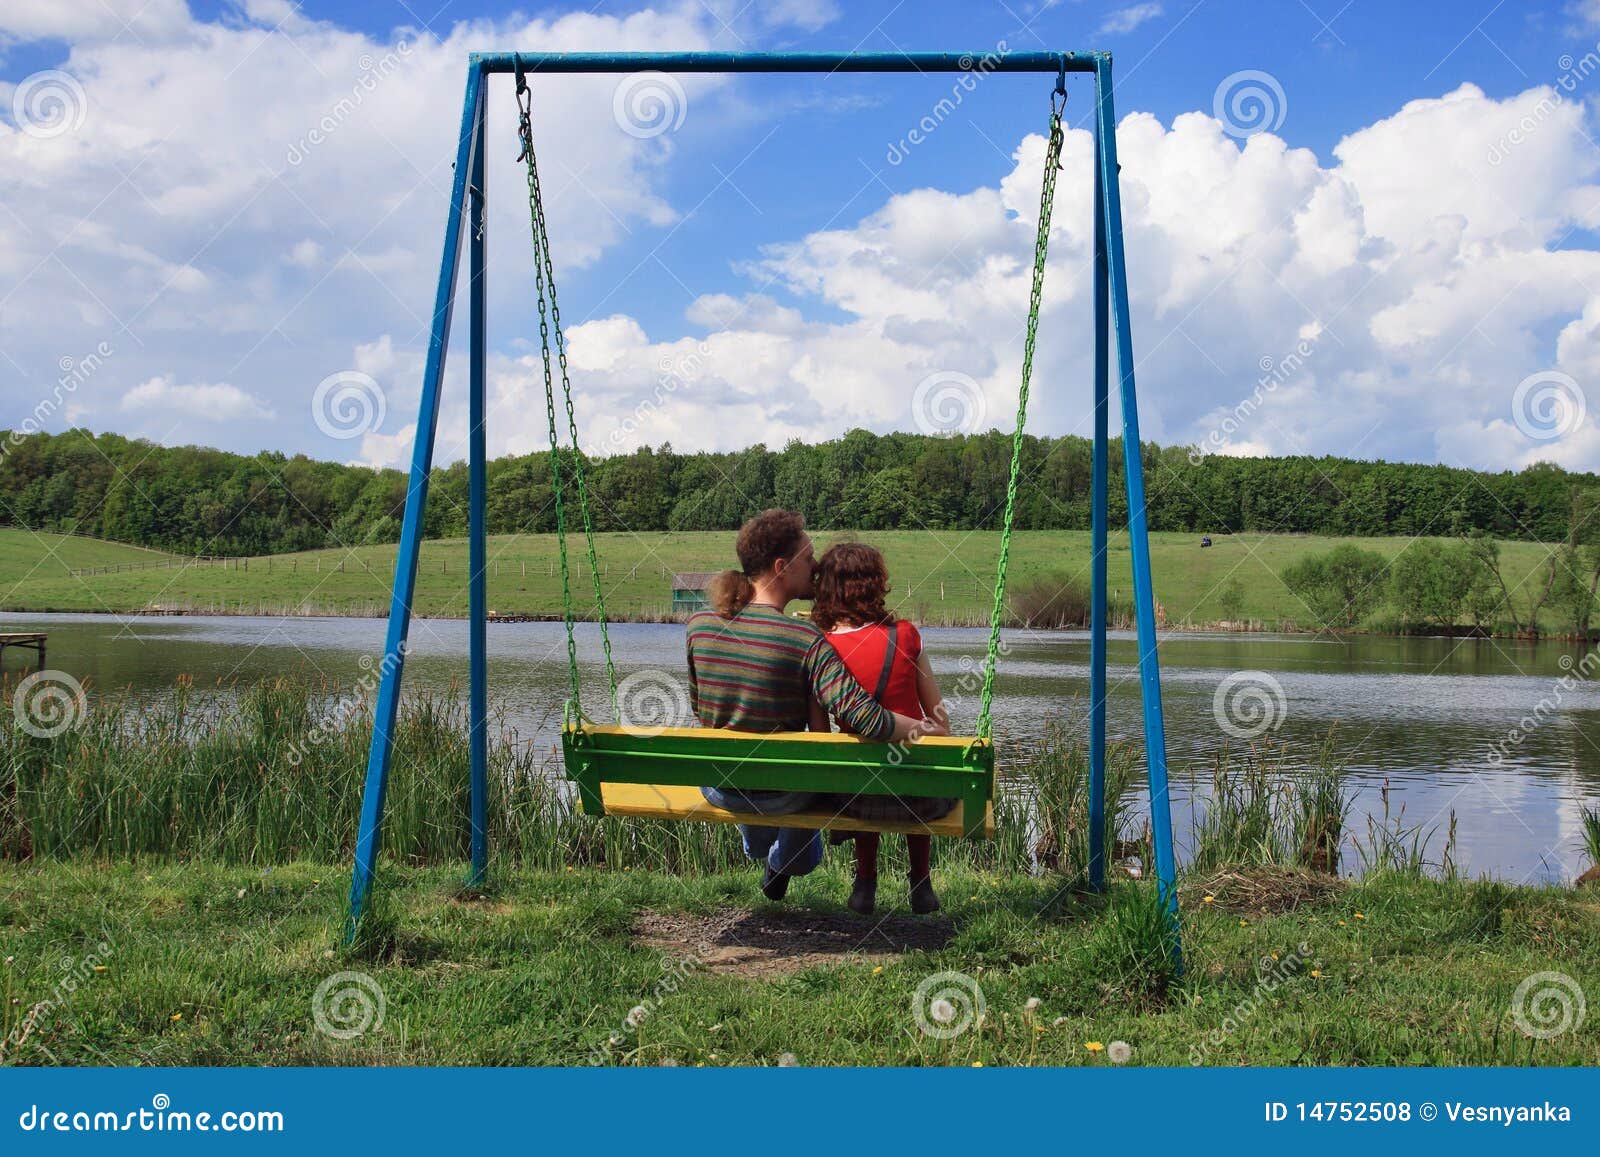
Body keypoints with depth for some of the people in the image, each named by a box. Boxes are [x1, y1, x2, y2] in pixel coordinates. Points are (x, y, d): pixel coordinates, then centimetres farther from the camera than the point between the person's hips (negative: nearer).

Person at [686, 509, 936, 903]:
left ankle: (757, 847, 67)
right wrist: (926, 732, -14)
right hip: (780, 795, -4)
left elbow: (698, 707, 5)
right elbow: (862, 717, -30)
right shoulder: (805, 640, -25)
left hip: (716, 788, 4)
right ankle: (784, 866, 54)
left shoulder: (699, 624, -10)